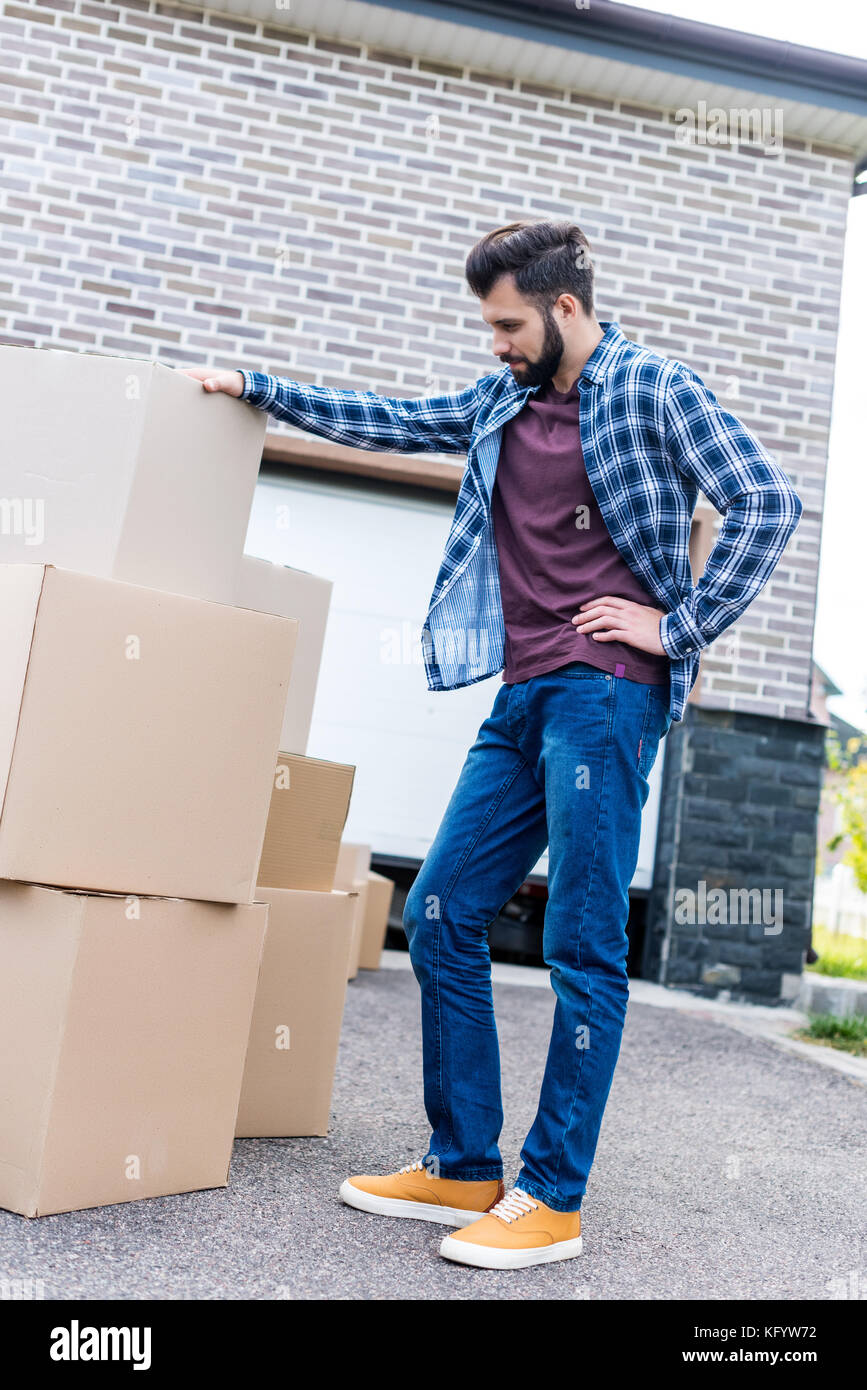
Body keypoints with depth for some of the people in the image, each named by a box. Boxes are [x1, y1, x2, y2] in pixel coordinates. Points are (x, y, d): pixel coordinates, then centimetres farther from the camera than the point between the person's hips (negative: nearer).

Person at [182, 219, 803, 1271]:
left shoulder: (654, 389, -1)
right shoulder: (500, 401, 19)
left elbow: (767, 503, -7)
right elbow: (389, 423, 27)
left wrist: (681, 630, -9)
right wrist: (258, 388, 28)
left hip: (605, 693, -7)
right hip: (521, 701, 8)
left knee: (583, 948, -4)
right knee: (439, 916, 6)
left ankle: (551, 1202, 7)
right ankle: (463, 1170, 17)